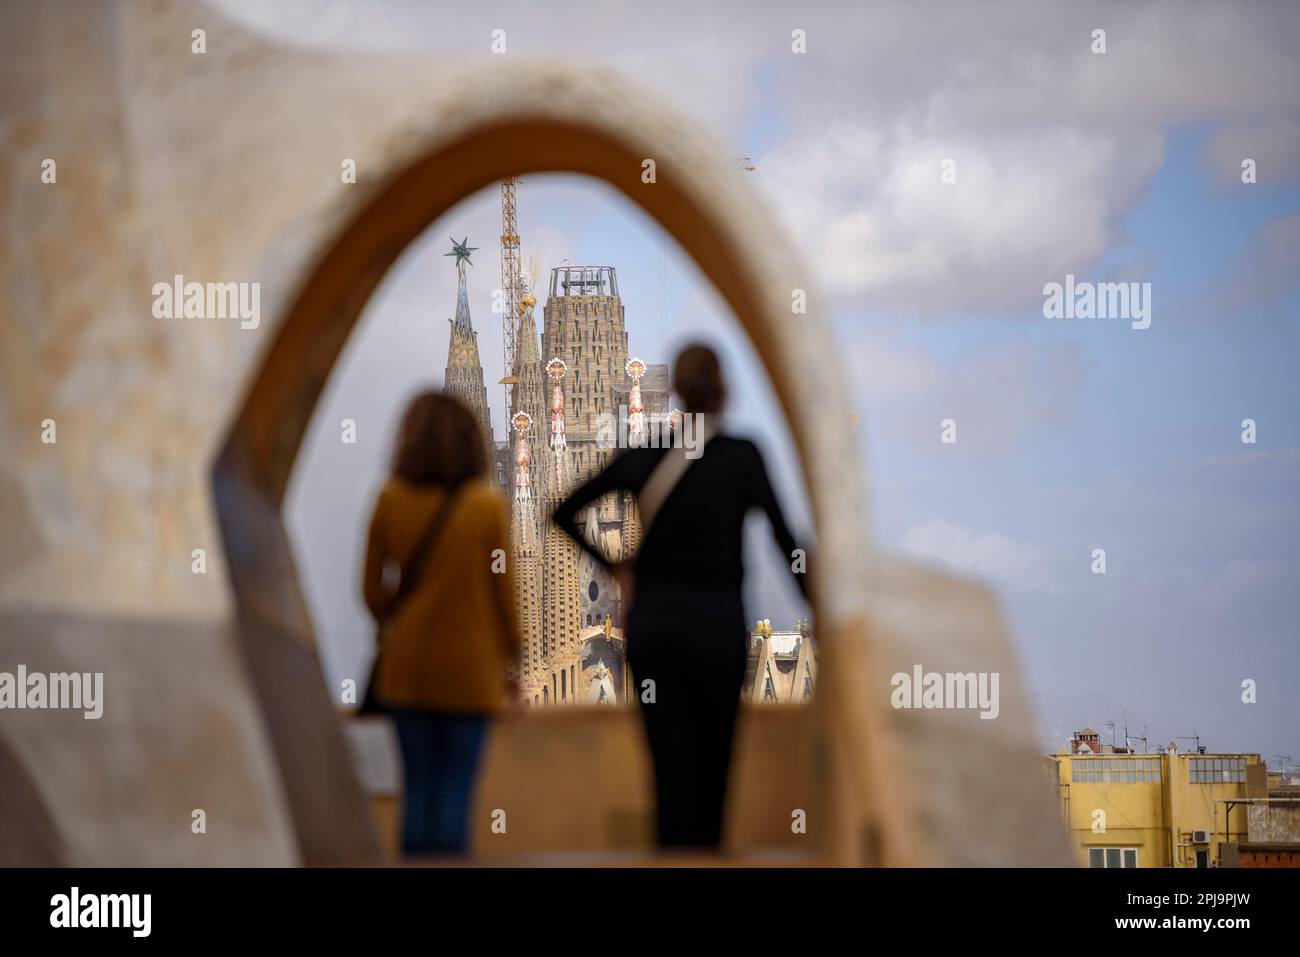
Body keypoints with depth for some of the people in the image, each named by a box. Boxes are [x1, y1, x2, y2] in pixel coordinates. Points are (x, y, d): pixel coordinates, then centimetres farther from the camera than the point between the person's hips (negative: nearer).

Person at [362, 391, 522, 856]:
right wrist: (512, 654, 8)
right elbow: (503, 590, -5)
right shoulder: (487, 507, -12)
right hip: (469, 666, -3)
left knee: (418, 789, 11)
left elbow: (374, 591, 2)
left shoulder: (391, 501, -5)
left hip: (406, 665, 3)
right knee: (455, 792, 2)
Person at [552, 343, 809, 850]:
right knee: (713, 760, 13)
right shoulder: (742, 457, -7)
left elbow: (564, 512, 4)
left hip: (650, 619, 2)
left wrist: (614, 567, 11)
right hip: (717, 622, -2)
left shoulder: (642, 455, 2)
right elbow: (783, 538, -8)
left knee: (671, 763, 3)